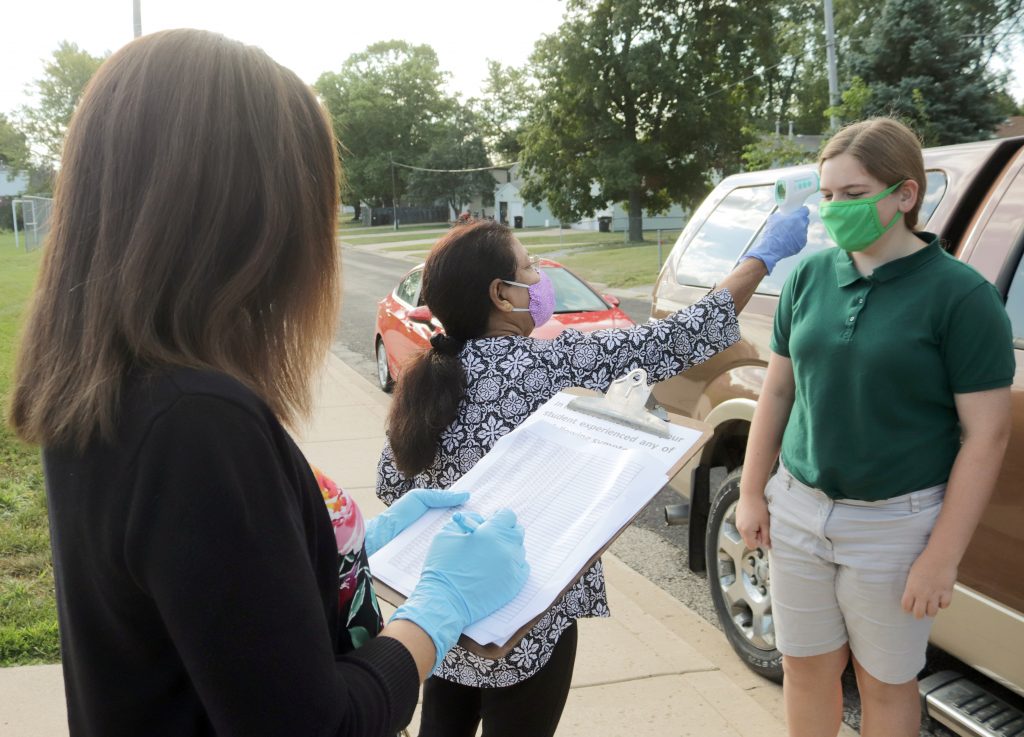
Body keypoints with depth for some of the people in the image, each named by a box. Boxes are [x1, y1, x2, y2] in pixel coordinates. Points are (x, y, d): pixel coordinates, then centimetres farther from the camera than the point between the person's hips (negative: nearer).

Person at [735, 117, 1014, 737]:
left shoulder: (960, 295, -12)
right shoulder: (809, 275, 2)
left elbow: (986, 435, -12)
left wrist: (942, 556, -14)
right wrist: (752, 493, 7)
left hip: (895, 524, -4)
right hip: (797, 511, 4)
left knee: (885, 683, 14)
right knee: (807, 668, 17)